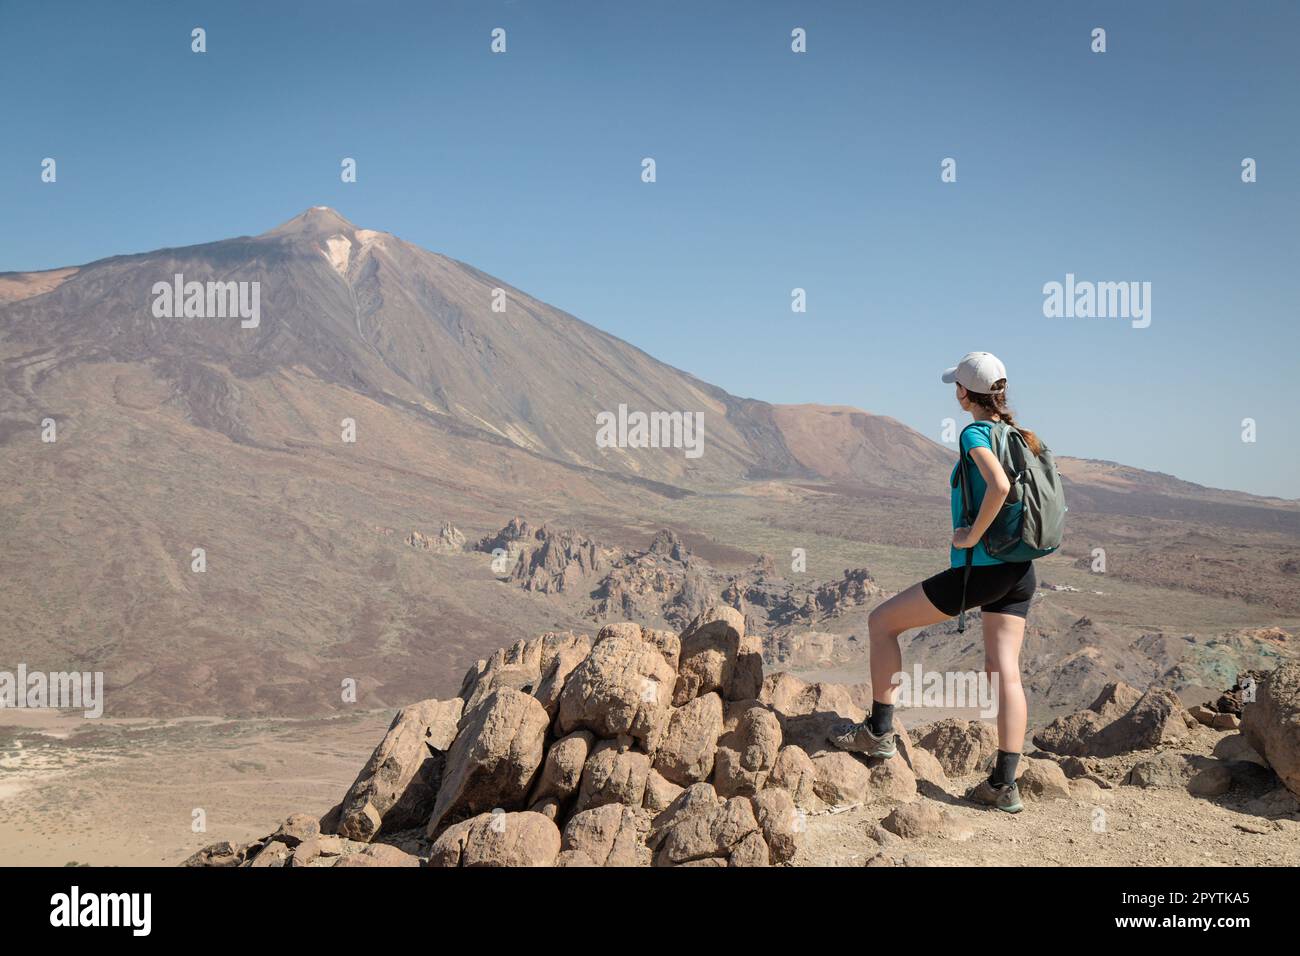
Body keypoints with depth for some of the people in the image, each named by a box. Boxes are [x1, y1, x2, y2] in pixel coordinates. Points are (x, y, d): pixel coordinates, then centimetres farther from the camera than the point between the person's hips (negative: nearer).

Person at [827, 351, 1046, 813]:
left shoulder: (974, 433, -11)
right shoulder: (1019, 436, 12)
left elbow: (999, 485, -29)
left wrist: (973, 534, -18)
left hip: (978, 569, -8)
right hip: (1021, 571, 8)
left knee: (882, 622, 7)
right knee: (1004, 671, 6)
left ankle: (879, 732, 12)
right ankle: (1004, 785, 5)